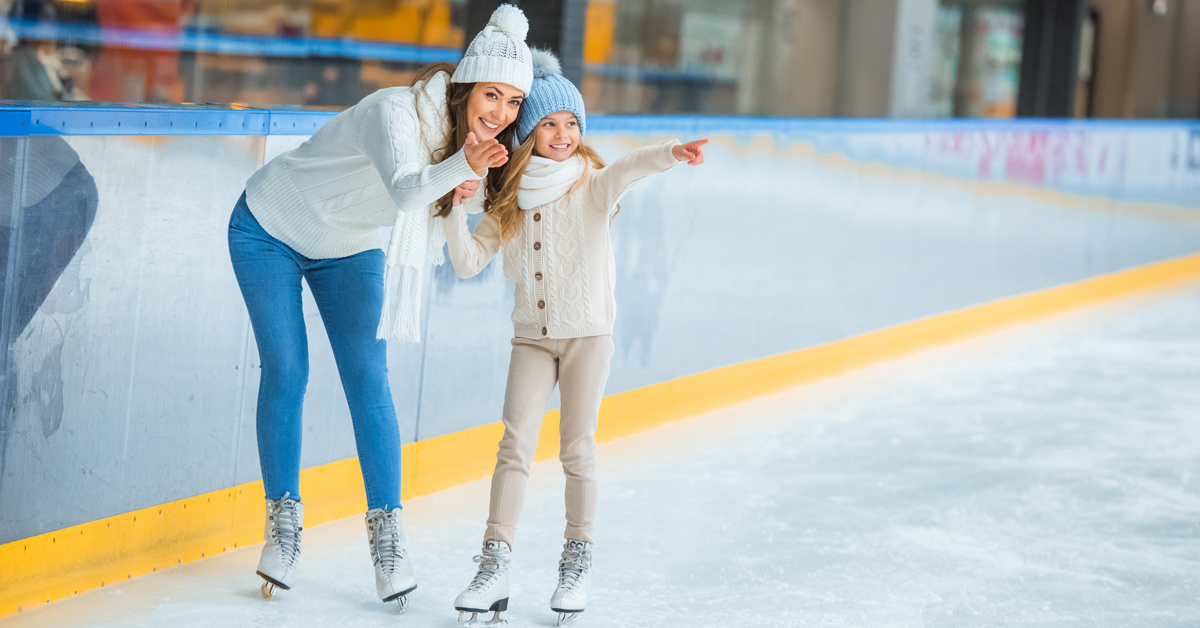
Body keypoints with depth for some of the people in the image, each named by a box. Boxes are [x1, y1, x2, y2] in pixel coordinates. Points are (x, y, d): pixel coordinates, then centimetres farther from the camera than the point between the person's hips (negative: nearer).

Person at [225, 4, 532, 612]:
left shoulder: (479, 136, -14)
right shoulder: (397, 112, -35)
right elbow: (405, 191, -53)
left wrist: (475, 176, -31)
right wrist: (463, 163, -70)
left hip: (348, 248, 5)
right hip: (271, 228, -5)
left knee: (368, 379, -5)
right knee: (286, 373, -4)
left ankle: (386, 531, -1)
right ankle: (283, 518, 11)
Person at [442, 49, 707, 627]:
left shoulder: (594, 186, -5)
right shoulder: (509, 203, 3)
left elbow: (631, 168, -27)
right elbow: (468, 263, 2)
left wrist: (671, 153, -47)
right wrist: (457, 210, -13)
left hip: (588, 333, -2)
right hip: (531, 337, 2)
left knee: (577, 450, -2)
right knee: (515, 444, -8)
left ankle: (578, 563, 12)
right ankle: (494, 568, -9)